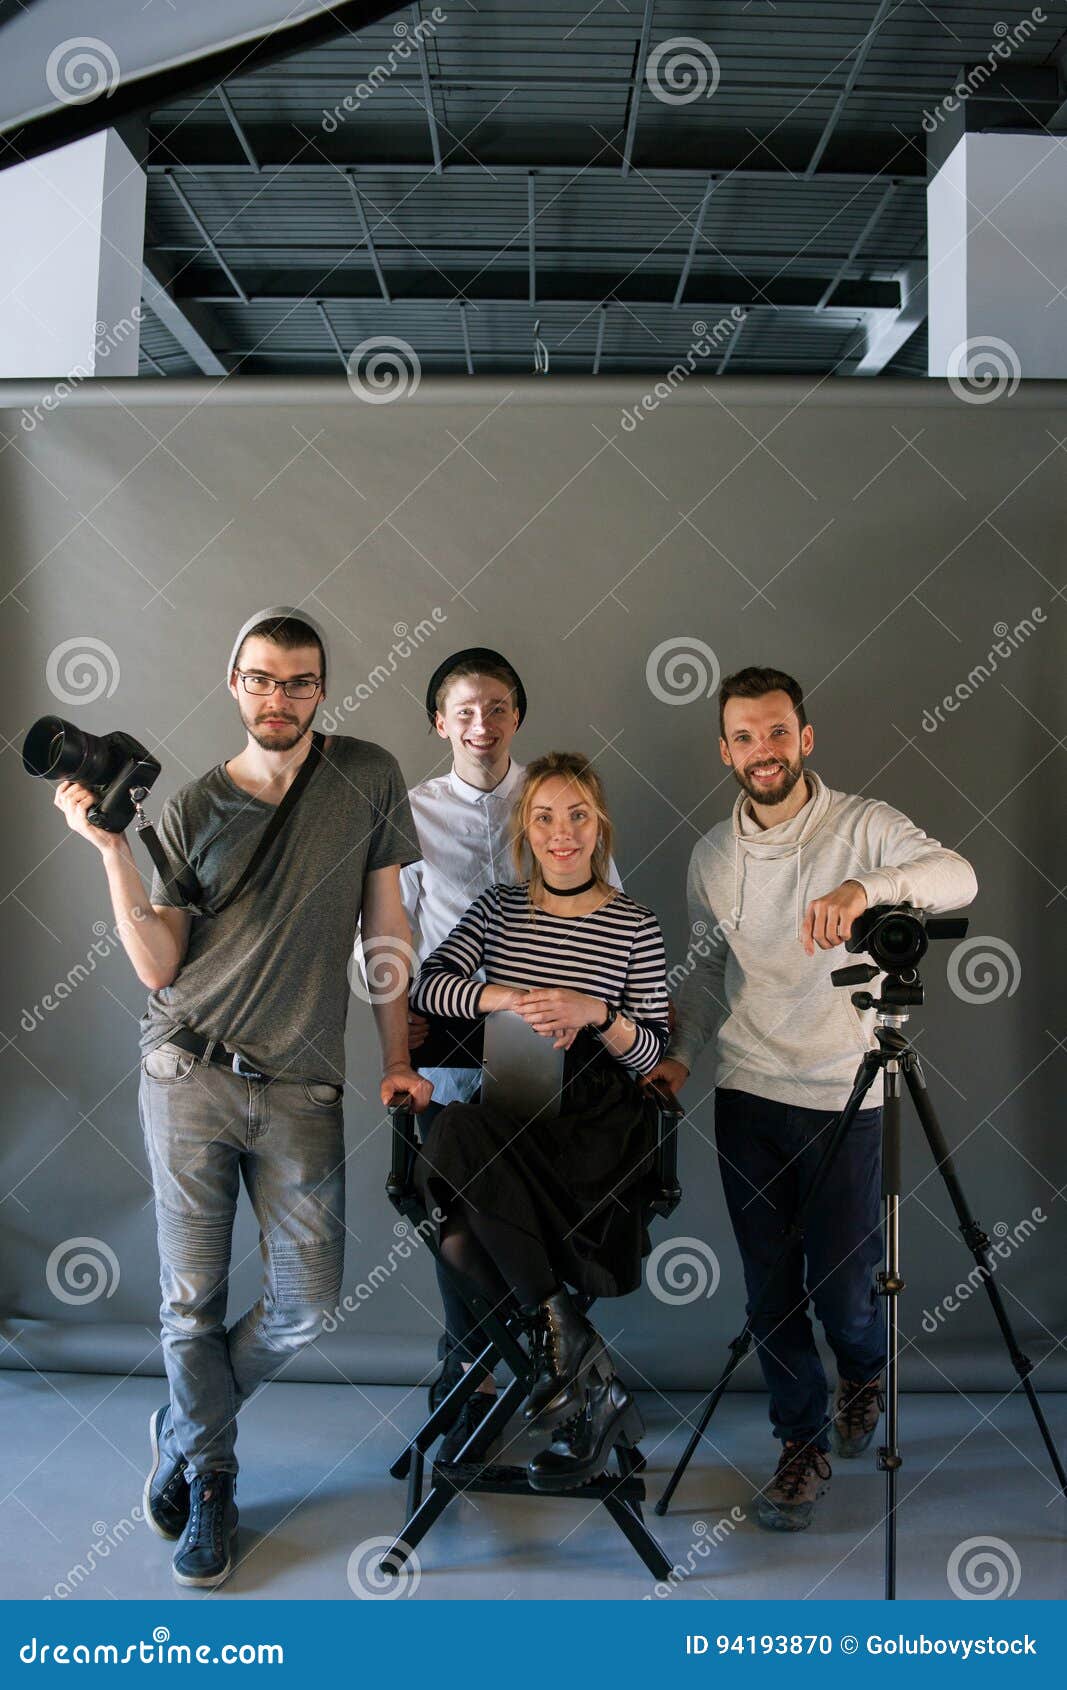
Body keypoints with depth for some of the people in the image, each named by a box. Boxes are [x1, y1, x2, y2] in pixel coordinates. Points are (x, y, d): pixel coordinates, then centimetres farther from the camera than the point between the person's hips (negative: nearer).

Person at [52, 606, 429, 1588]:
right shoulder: (191, 810, 3)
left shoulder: (368, 778, 3)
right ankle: (211, 1477, 29)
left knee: (309, 1303, 4)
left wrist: (396, 1059, 5)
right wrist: (114, 852, -13)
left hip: (302, 1088, 1)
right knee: (194, 1297, 5)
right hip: (190, 1076, -1)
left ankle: (184, 1432, 31)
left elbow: (387, 924, 8)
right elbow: (159, 967, -2)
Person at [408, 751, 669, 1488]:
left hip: (597, 1128, -3)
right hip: (502, 1119, 4)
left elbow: (653, 1052, 0)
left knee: (456, 1141, -32)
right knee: (460, 1230, -29)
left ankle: (560, 1340, -16)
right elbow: (427, 984, -3)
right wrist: (508, 998, -20)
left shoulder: (636, 926, 1)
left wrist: (596, 1013, -19)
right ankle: (592, 1389, -12)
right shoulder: (499, 907, 10)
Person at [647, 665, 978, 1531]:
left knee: (843, 1285, 3)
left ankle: (865, 1372, 37)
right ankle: (806, 1442, 26)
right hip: (746, 1094, 3)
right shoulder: (712, 855, 7)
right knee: (771, 1288, 7)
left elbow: (958, 876, -25)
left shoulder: (863, 825, -7)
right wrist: (681, 1055, 5)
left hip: (846, 1097, -3)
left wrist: (865, 886, -42)